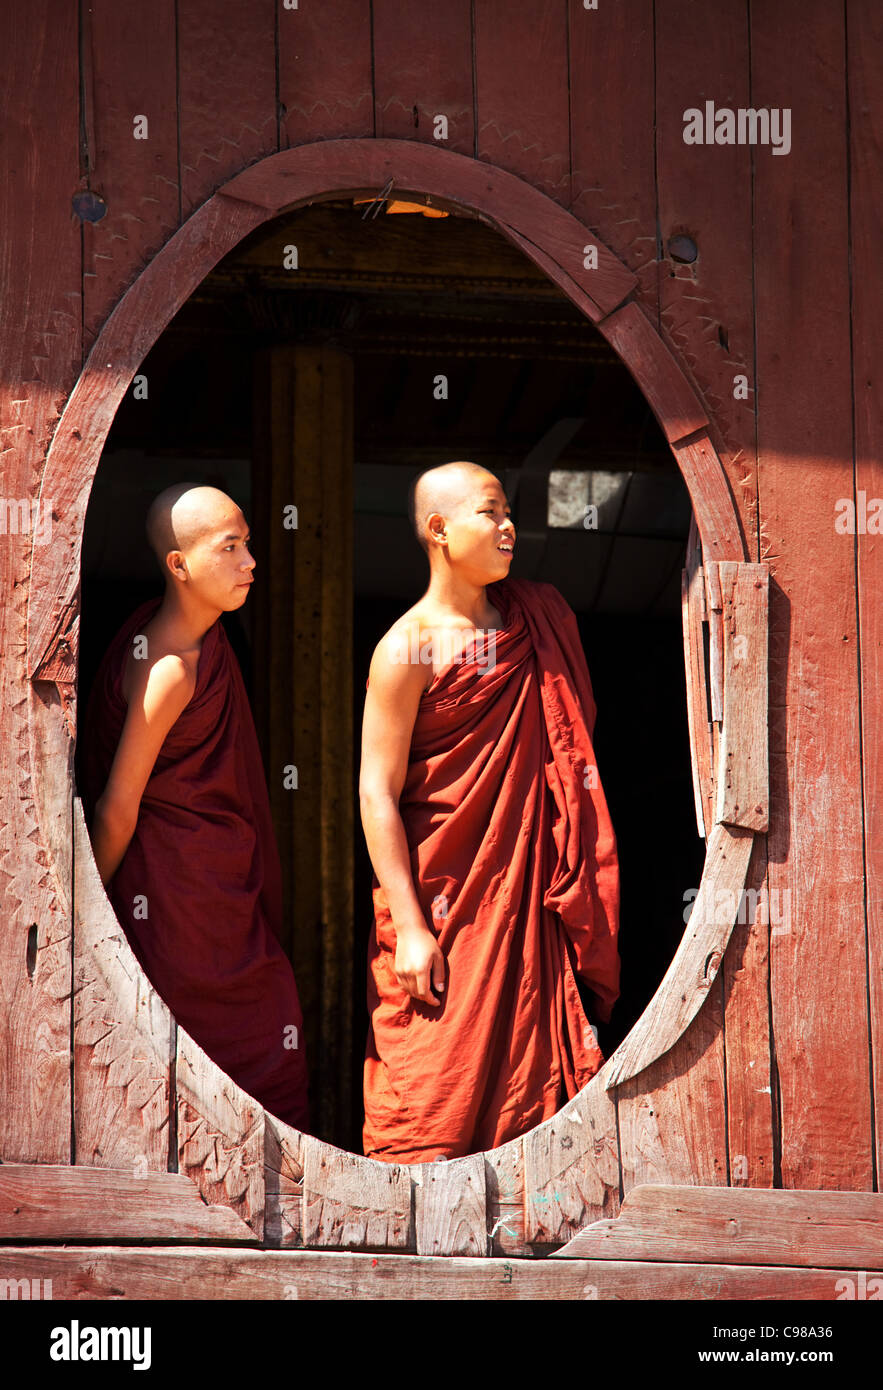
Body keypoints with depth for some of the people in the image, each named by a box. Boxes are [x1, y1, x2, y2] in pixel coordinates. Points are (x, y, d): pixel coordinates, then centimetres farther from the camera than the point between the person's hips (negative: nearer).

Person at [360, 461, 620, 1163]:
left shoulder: (540, 616, 8)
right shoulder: (408, 649, -10)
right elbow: (377, 793, -11)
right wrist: (408, 925, -16)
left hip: (527, 891, 5)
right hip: (441, 900, -5)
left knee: (524, 1073, 7)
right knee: (431, 1087, -2)